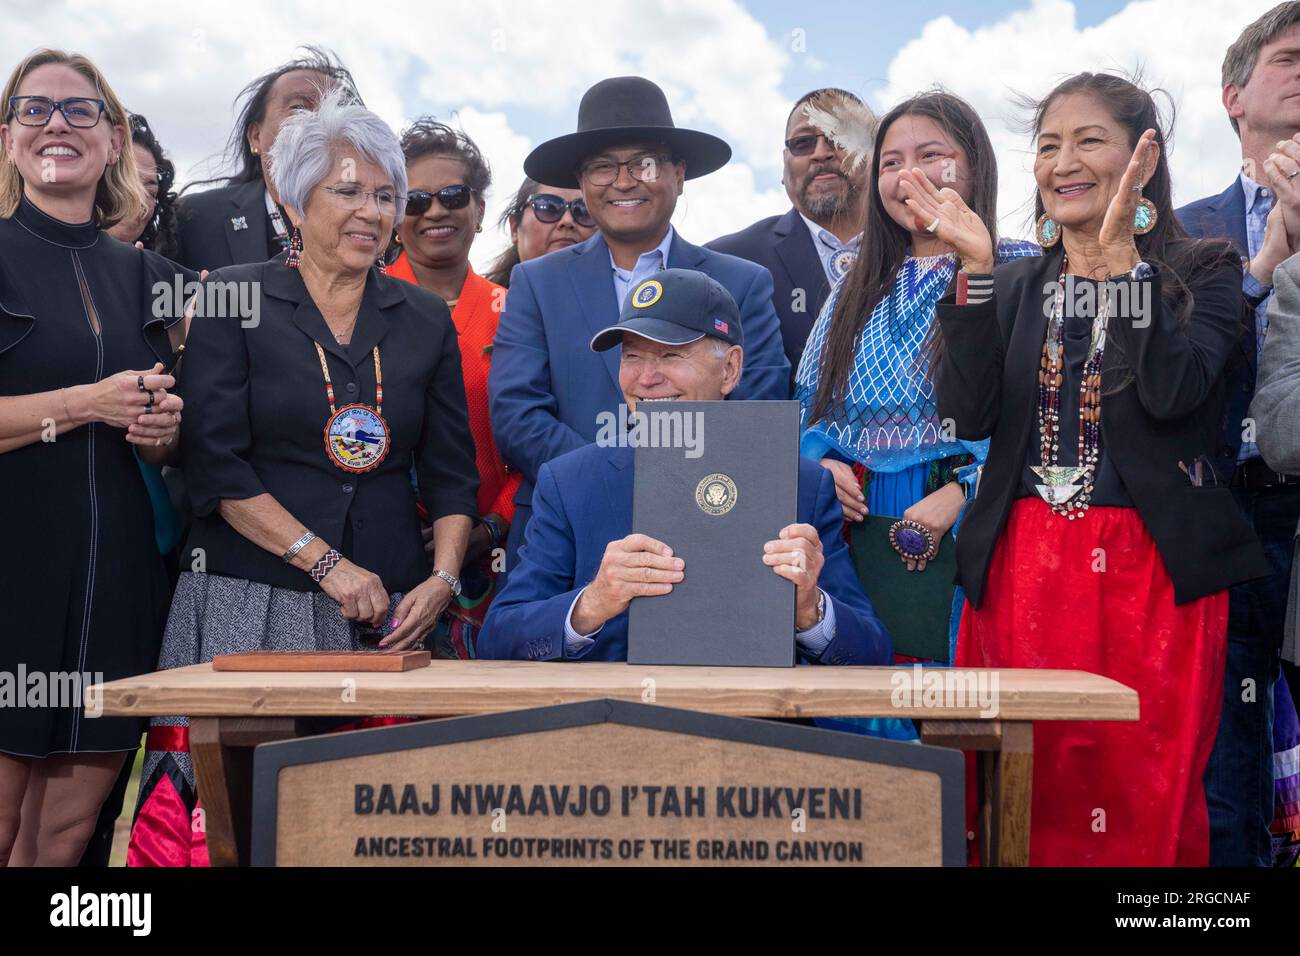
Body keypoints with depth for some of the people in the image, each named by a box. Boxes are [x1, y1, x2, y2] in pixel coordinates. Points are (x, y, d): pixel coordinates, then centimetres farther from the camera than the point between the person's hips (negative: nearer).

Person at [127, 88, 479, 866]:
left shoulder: (426, 319, 12)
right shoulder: (234, 300, 2)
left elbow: (452, 473, 11)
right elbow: (216, 466, -5)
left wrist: (443, 579, -5)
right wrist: (328, 564, -11)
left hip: (391, 612, 3)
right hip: (252, 599, -2)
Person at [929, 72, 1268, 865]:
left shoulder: (1204, 272, 3)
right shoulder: (1015, 286, 12)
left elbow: (1171, 392, -16)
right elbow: (970, 415, -4)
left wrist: (1120, 259, -17)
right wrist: (976, 269, -8)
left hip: (1153, 571, -3)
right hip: (1022, 569, 3)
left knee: (1146, 802, -1)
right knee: (1027, 802, 5)